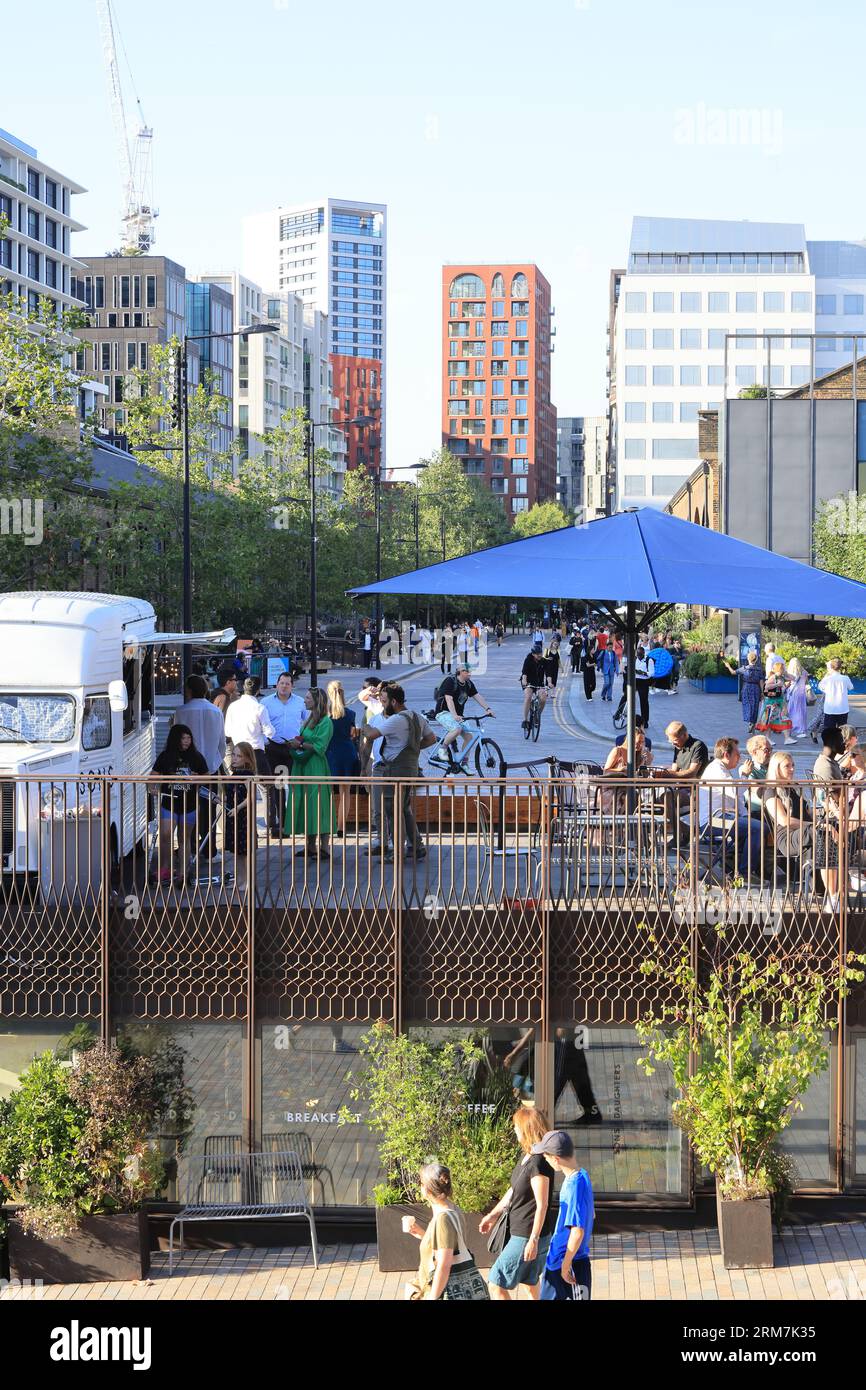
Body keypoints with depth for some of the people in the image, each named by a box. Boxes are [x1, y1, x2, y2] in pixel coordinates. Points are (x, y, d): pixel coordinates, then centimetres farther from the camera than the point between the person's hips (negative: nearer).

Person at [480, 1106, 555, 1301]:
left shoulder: (538, 1162, -24)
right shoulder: (527, 1156, 7)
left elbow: (542, 1205, -23)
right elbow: (514, 1189, 20)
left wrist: (533, 1240, -22)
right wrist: (494, 1214, 23)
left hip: (527, 1236, -10)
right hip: (521, 1232, 10)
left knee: (496, 1284, -5)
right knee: (529, 1283, 21)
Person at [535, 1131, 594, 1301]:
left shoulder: (575, 1185, -26)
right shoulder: (582, 1175, 3)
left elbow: (578, 1231, -27)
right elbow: (591, 1214, 16)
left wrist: (566, 1265, -19)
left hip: (571, 1262, -10)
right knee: (548, 1297, 18)